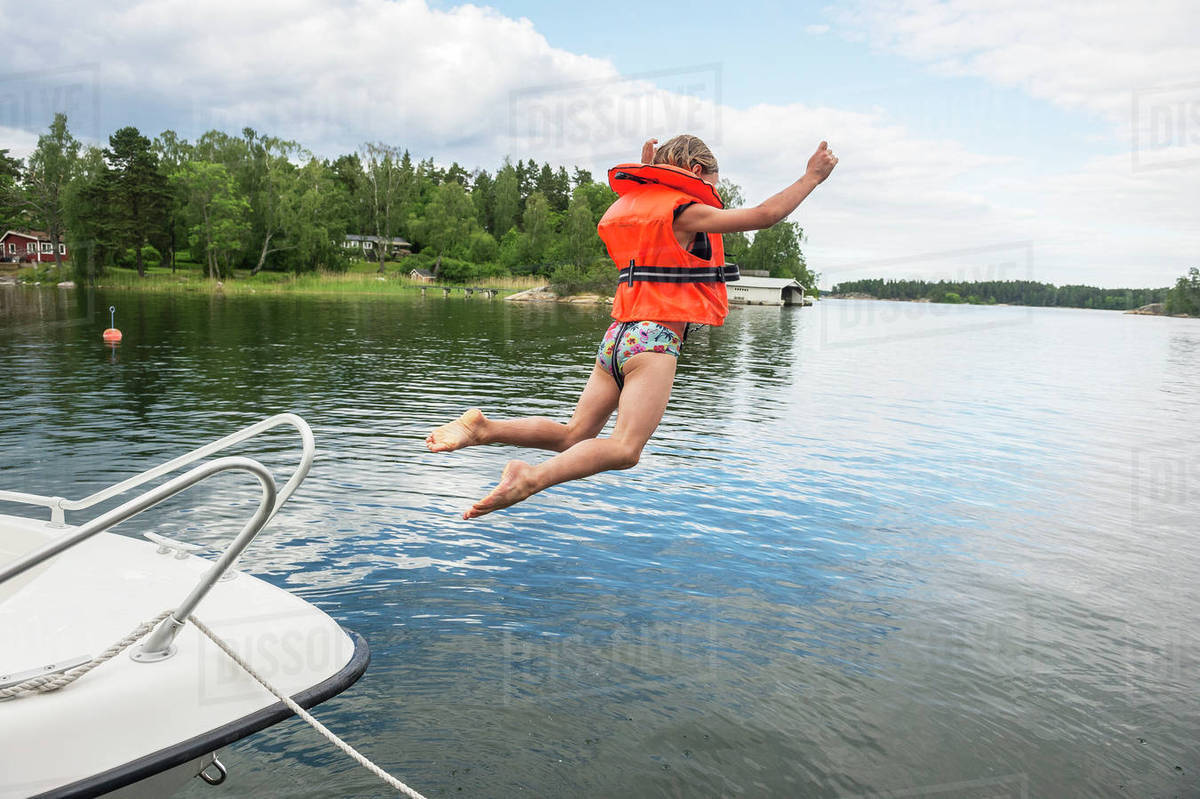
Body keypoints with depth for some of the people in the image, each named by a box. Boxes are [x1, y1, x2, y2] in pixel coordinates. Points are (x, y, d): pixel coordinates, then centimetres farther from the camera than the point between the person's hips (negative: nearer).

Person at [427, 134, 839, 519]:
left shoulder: (635, 203, 20)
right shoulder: (685, 211, -4)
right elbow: (764, 215, -5)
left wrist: (646, 171, 43)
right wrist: (812, 177, 8)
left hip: (619, 335, 9)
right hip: (654, 341, -9)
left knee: (573, 436, 9)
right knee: (624, 448, -16)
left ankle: (483, 426, -2)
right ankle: (531, 478, -32)